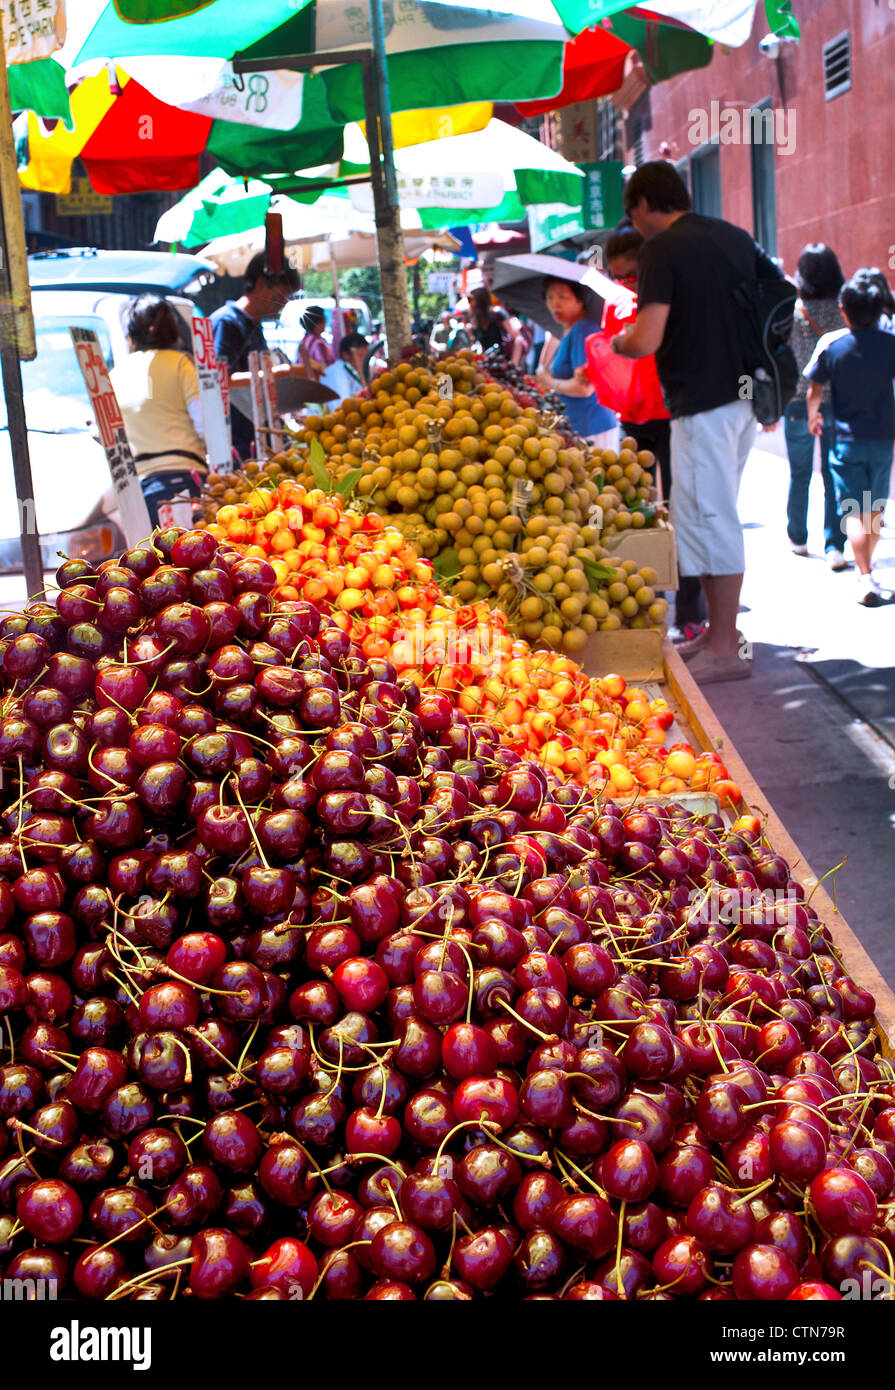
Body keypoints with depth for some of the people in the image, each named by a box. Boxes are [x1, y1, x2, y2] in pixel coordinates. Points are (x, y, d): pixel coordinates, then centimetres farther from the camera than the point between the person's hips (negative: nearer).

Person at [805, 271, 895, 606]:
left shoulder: (830, 344, -7)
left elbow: (814, 391, -1)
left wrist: (813, 416, 18)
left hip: (846, 438, -2)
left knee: (854, 512, -3)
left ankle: (866, 578, -17)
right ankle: (867, 564, 33)